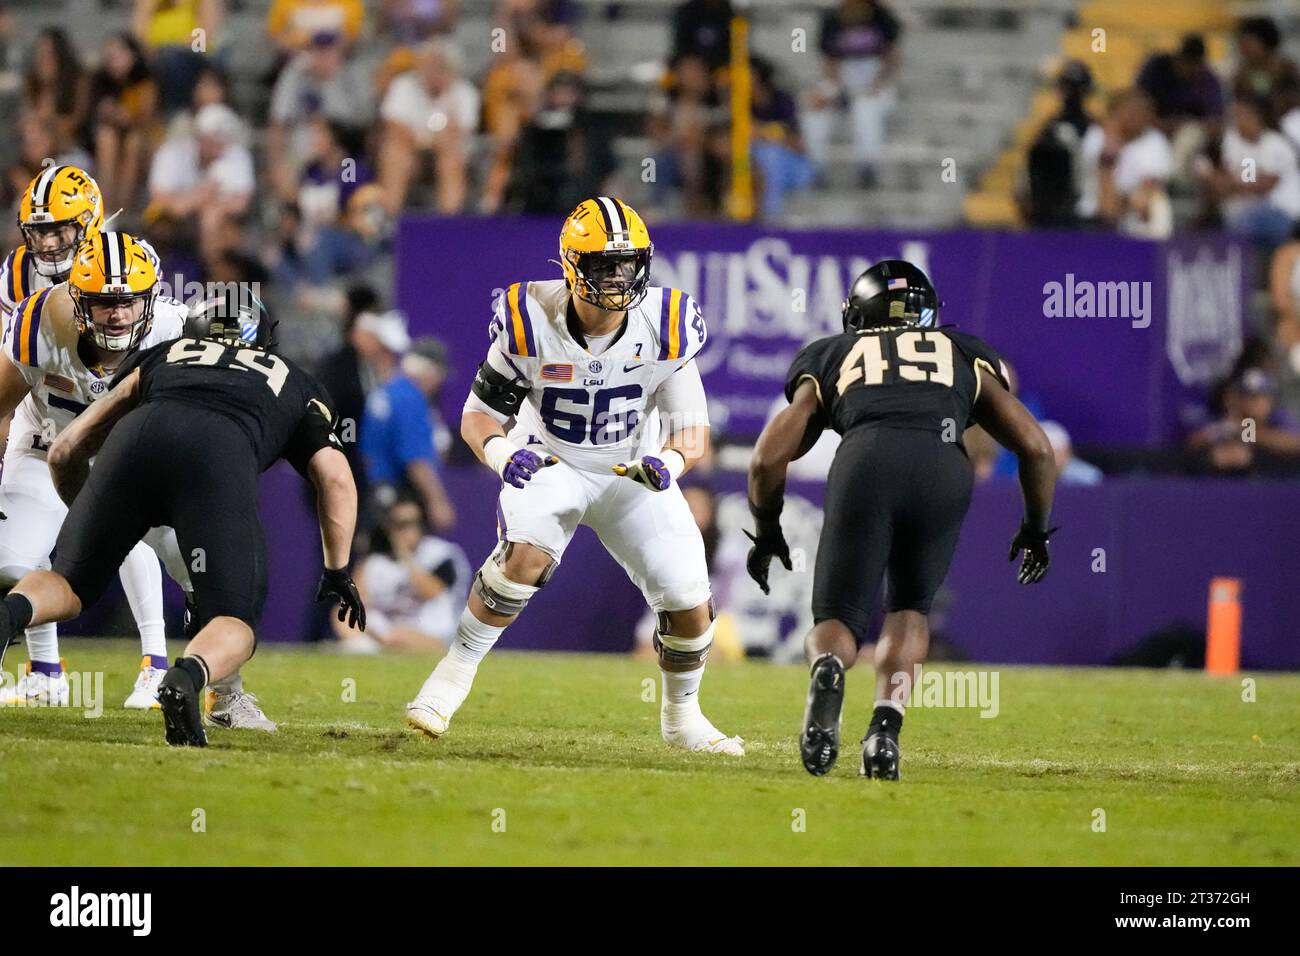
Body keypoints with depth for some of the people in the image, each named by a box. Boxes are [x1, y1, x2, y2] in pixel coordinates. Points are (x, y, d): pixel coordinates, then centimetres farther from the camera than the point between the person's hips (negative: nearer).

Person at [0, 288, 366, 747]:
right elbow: (335, 477, 23)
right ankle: (188, 677, -28)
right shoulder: (296, 385, 37)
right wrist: (337, 573, 33)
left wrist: (88, 517, 54)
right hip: (220, 456, -2)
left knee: (70, 582, 17)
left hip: (135, 437, 2)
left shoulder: (161, 355, 39)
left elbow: (65, 451, 36)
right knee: (234, 622, 7)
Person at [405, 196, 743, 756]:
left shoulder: (664, 329, -19)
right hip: (548, 462, -2)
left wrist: (669, 461, -37)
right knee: (526, 556, -32)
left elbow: (692, 430, -14)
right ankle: (455, 673, -15)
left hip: (631, 472, 2)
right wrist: (501, 452, -36)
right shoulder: (530, 325, -22)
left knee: (688, 599, -7)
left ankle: (681, 715, 21)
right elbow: (479, 415, -13)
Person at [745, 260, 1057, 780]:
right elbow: (1035, 447, 27)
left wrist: (767, 532, 43)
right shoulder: (966, 354, 35)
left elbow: (768, 458, 26)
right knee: (910, 609, 23)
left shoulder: (831, 357, 33)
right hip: (943, 468, 1)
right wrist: (1036, 528, 41)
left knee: (838, 620, 9)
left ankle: (828, 668, -27)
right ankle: (886, 727, 0)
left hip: (865, 462, -1)